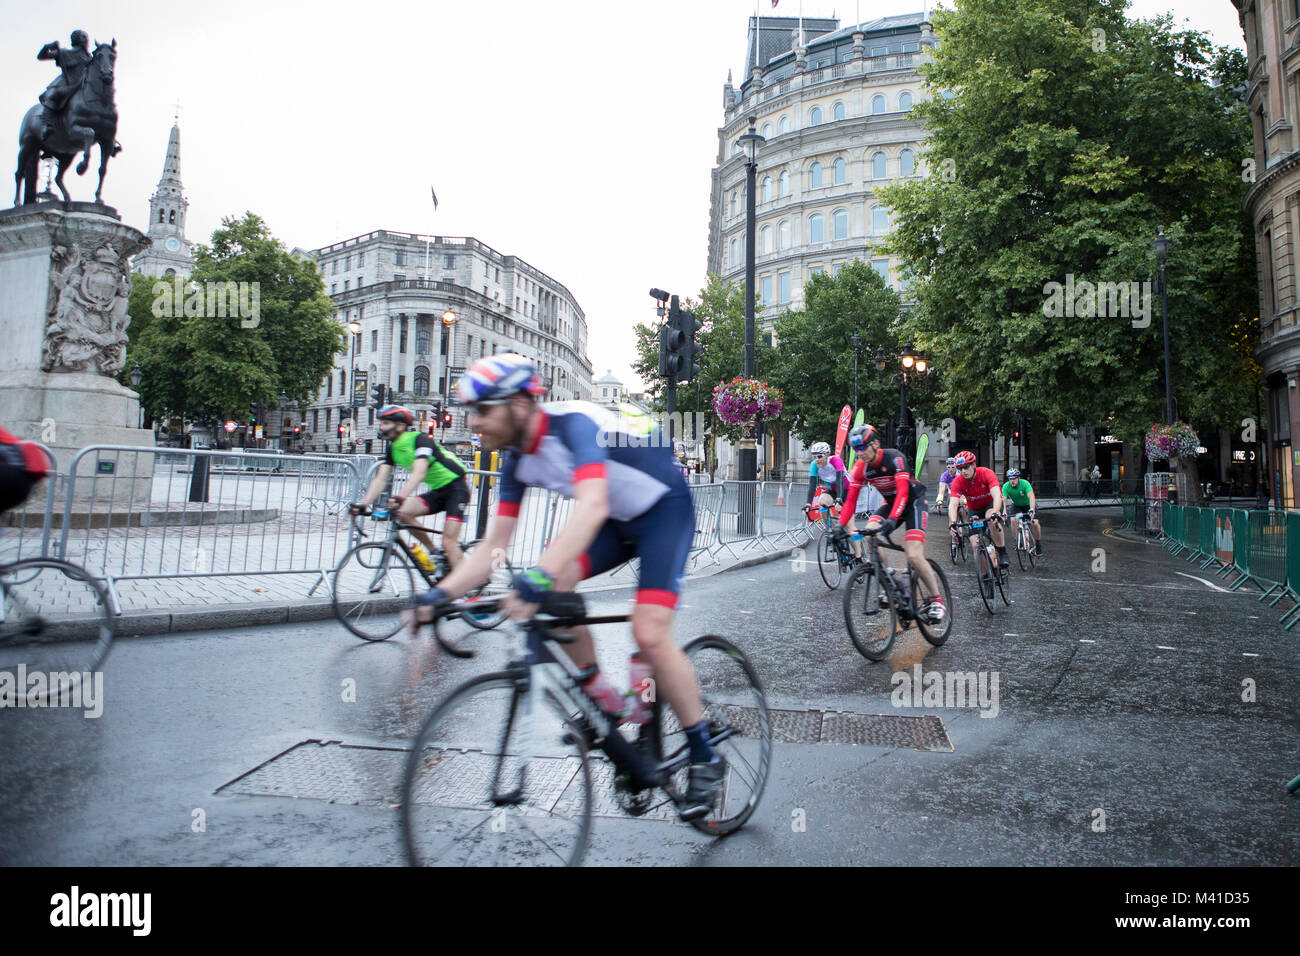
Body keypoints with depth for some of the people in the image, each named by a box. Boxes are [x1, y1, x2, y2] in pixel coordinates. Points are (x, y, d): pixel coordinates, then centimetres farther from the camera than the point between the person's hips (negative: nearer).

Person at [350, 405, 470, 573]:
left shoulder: (420, 439, -20)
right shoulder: (392, 449, 3)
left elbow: (419, 472, -35)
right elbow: (381, 479, -3)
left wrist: (400, 498, -48)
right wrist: (363, 504, -17)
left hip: (456, 488, -7)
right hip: (437, 491, 8)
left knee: (448, 542, -16)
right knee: (403, 512, -15)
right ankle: (434, 553, 1)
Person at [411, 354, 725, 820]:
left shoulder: (573, 423, -29)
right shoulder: (517, 461, -5)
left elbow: (592, 506, -45)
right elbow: (494, 547, -3)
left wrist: (538, 577, -55)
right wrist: (440, 593, -16)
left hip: (665, 507, -7)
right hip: (617, 519, 7)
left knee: (649, 635, -19)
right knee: (551, 587, -17)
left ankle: (705, 756, 1)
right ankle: (601, 696, 3)